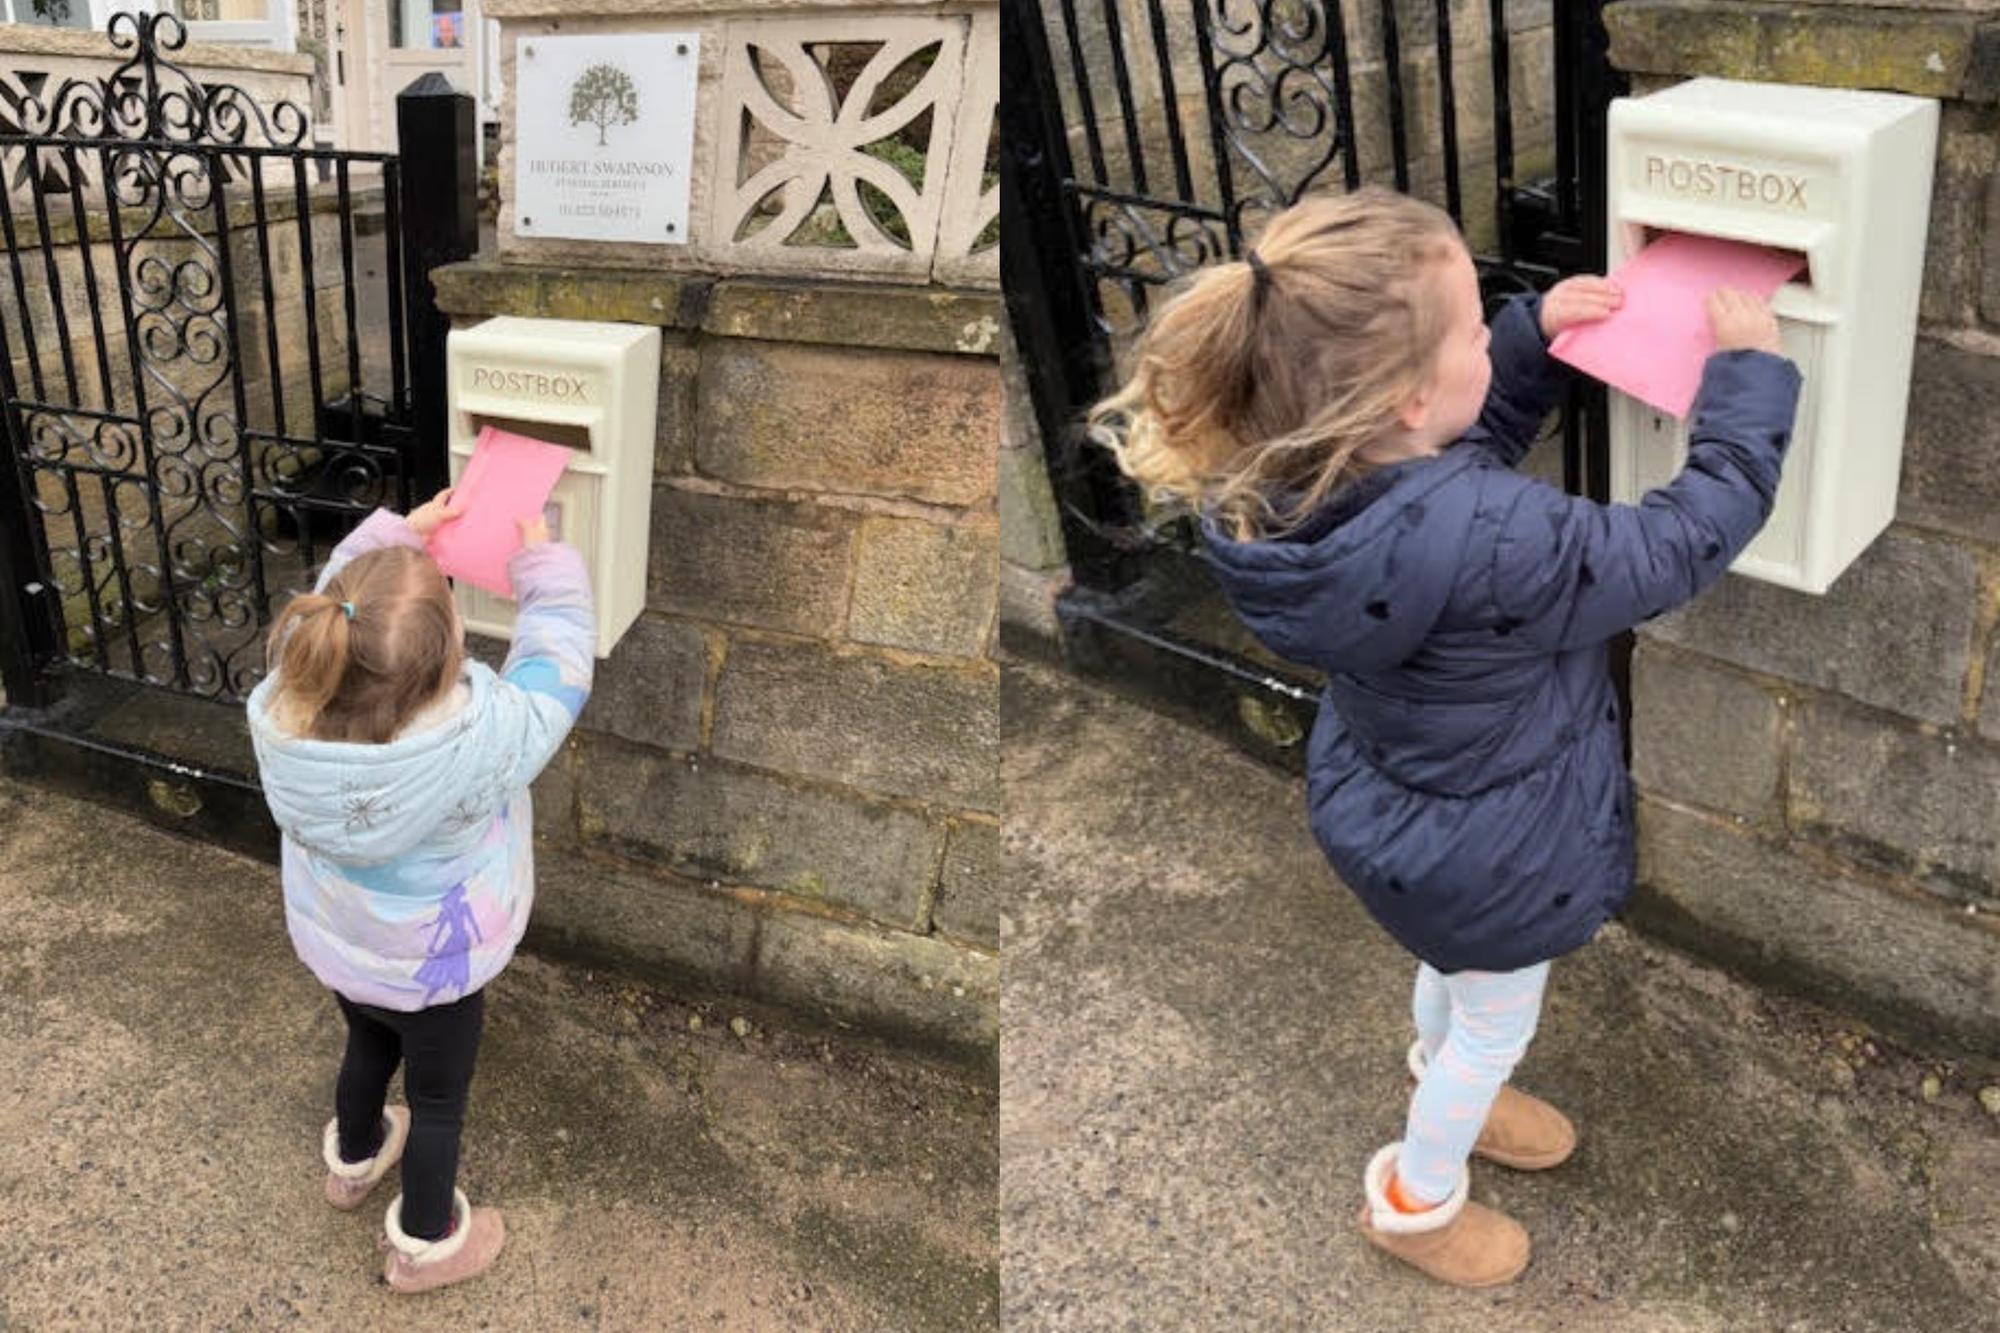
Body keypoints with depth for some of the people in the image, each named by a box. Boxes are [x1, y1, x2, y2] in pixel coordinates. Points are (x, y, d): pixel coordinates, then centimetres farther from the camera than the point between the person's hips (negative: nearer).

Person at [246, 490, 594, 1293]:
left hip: (331, 944, 5)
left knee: (369, 1045, 35)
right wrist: (543, 564, -12)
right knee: (438, 1096, 23)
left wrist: (397, 533, -4)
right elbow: (556, 674, -23)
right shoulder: (475, 742, -42)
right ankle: (424, 1243, 47)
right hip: (428, 970, -4)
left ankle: (353, 1160, 63)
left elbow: (332, 613, -8)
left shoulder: (281, 713, -30)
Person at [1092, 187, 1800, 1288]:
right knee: (1495, 1021, 24)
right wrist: (1746, 370, -16)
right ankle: (1415, 1203, 48)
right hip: (1491, 845, -6)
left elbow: (1464, 457, 2)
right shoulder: (1488, 544, -43)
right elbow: (1688, 538, -26)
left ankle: (1445, 1088, 65)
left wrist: (1535, 336, -10)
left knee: (1451, 965, 36)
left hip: (1393, 799, 7)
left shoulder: (1300, 477, -20)